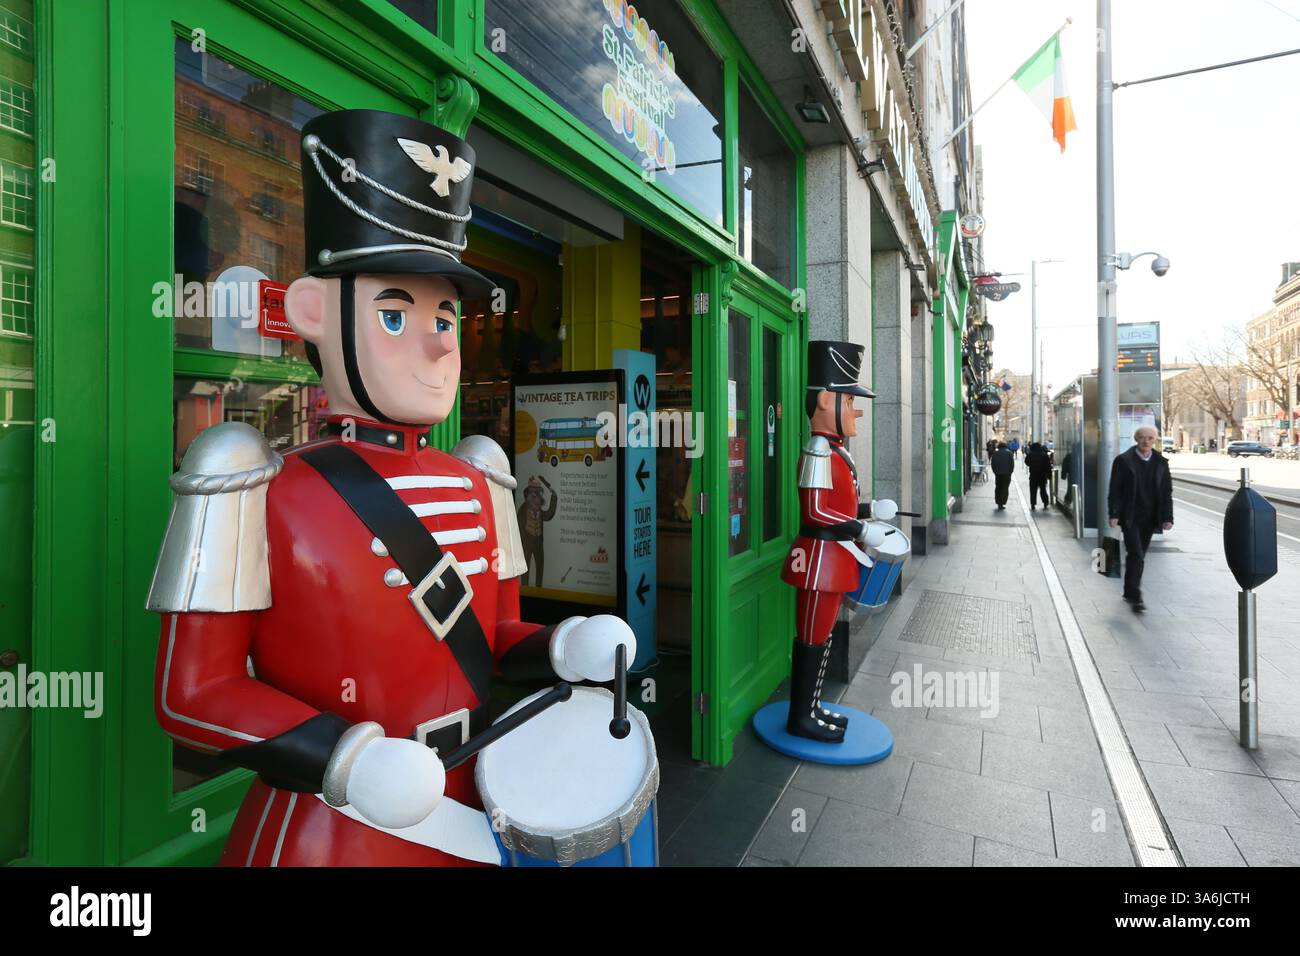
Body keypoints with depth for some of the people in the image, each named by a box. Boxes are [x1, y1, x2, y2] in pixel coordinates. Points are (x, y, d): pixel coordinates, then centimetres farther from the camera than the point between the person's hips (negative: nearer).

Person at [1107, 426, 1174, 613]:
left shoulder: (1161, 463, 7)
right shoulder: (1123, 460, -4)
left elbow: (1167, 492, 8)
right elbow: (1114, 490, -5)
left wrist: (1167, 517, 1)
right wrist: (1114, 514, -11)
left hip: (1149, 518, 4)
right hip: (1130, 516, -4)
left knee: (1138, 556, 12)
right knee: (1136, 555, -11)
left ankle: (1129, 592, 26)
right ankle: (1135, 597, -7)